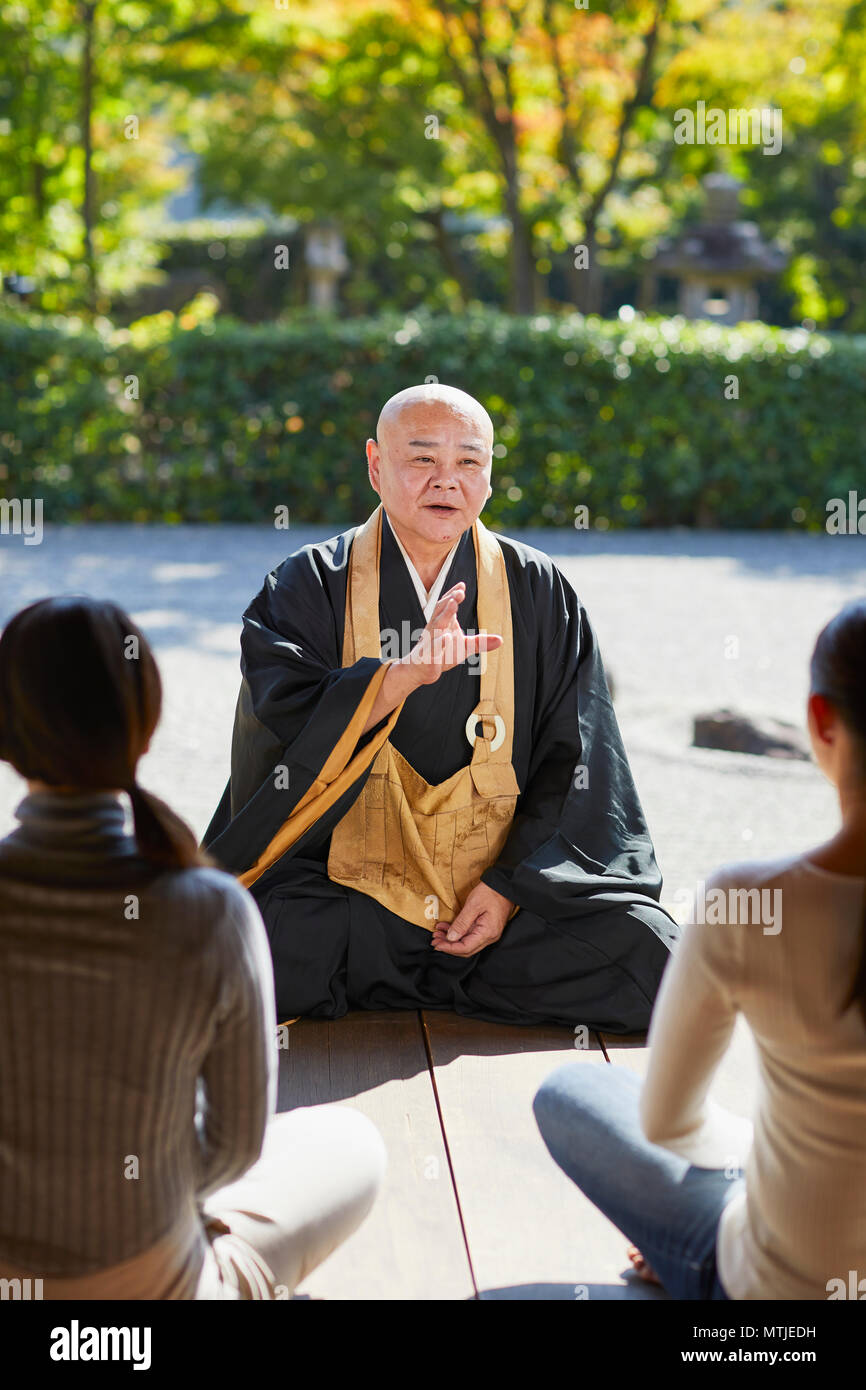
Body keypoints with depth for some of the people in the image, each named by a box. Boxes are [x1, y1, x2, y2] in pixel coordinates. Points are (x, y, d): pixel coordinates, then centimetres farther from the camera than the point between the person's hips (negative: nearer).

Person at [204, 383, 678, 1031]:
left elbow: (575, 760, 4)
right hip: (345, 896, -2)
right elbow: (280, 721, -13)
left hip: (506, 884, 2)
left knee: (647, 950, -23)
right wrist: (401, 675, -29)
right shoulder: (310, 586, 3)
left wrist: (512, 886, -9)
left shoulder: (538, 591, 7)